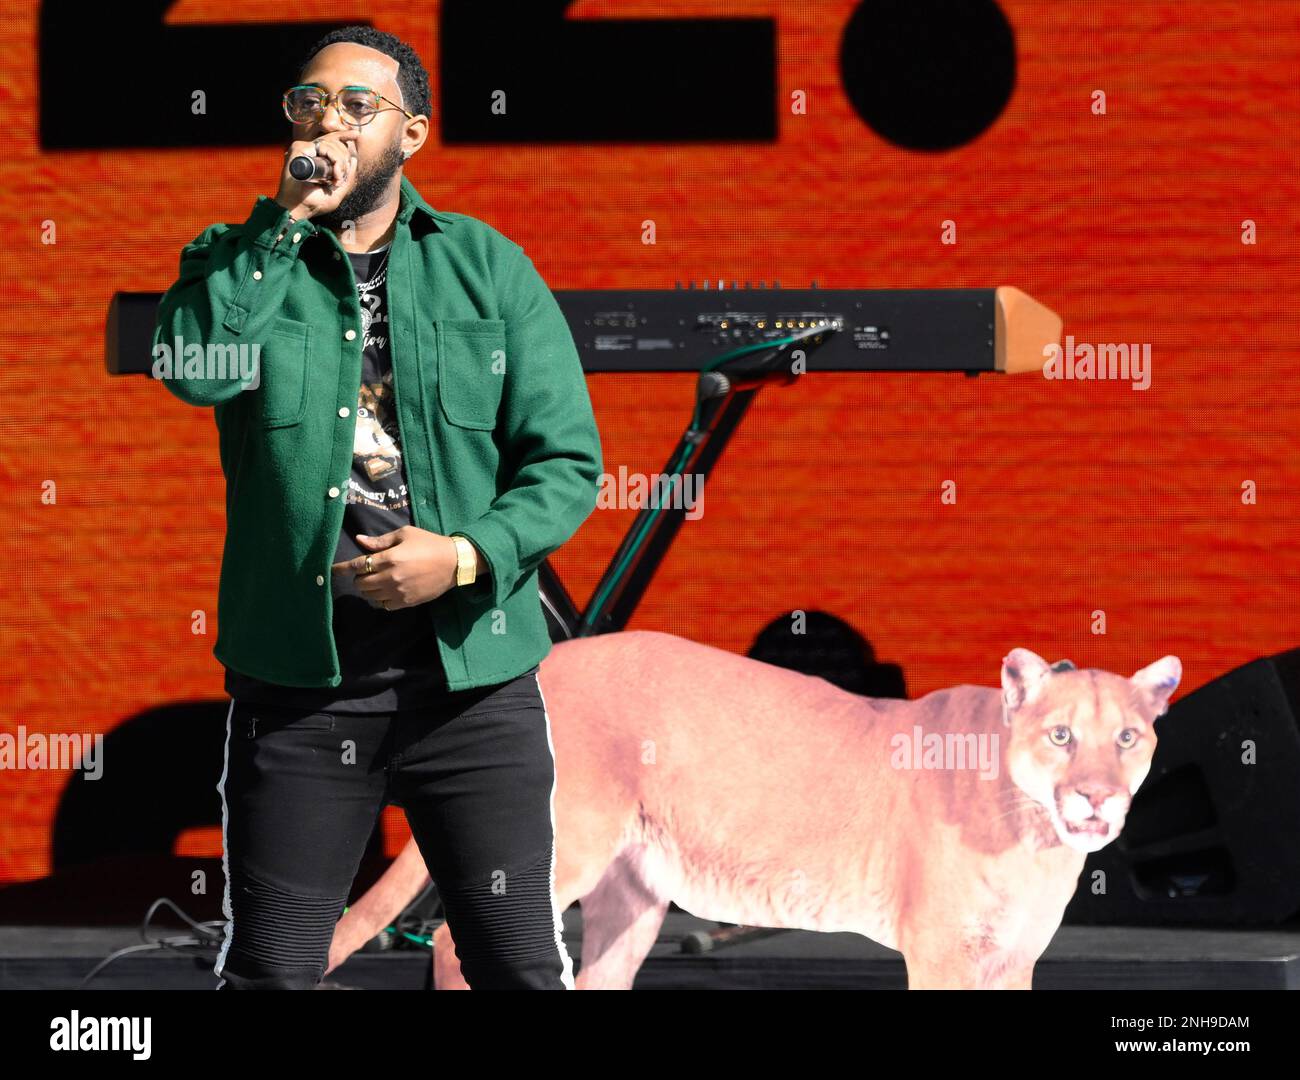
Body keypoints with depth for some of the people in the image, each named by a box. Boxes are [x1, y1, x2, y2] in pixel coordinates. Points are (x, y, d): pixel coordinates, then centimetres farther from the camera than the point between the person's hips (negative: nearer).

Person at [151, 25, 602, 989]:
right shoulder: (242, 260, 7)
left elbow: (568, 461, 3)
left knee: (521, 965, 1)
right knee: (270, 972, 4)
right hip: (297, 681, 0)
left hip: (473, 674, 0)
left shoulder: (490, 268, 7)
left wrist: (467, 556, -13)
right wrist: (287, 221, -14)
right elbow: (191, 366, -16)